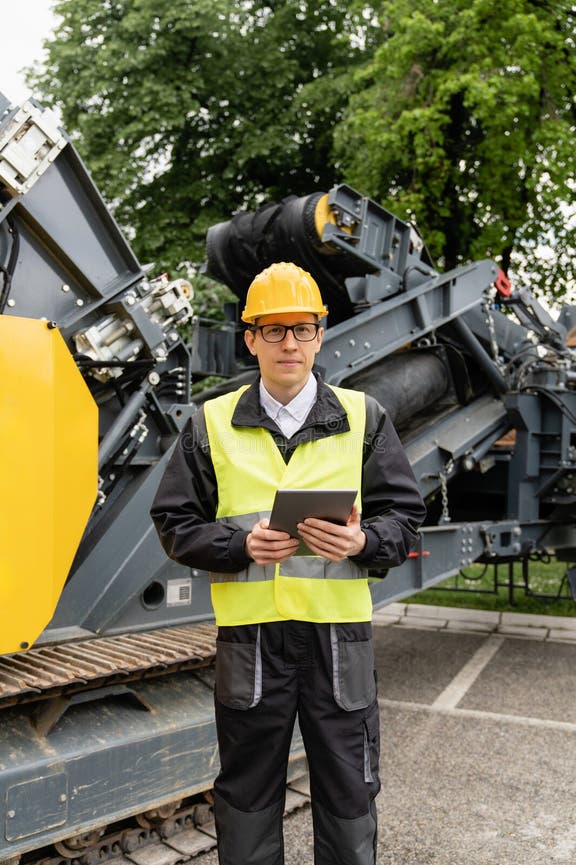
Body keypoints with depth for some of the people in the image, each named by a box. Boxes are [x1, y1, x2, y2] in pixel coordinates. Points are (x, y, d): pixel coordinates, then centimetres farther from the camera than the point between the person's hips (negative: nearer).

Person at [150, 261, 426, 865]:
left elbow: (404, 513, 6)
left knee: (348, 790, 11)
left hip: (339, 631, 1)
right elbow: (176, 522, 5)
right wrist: (241, 545, -13)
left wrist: (362, 543, -15)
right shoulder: (213, 425, 6)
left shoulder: (362, 419, 7)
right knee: (247, 790, 13)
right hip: (249, 633, 0)